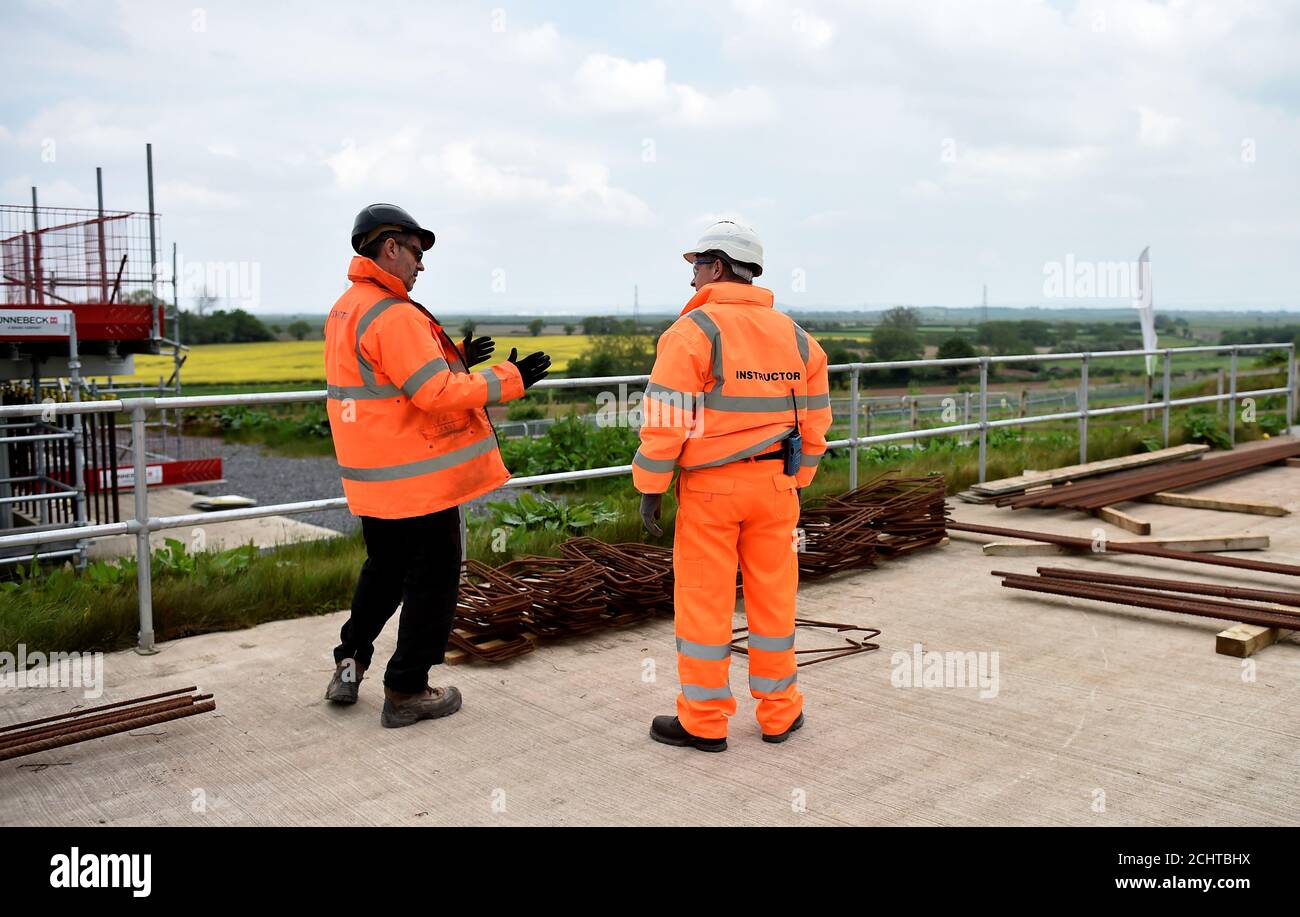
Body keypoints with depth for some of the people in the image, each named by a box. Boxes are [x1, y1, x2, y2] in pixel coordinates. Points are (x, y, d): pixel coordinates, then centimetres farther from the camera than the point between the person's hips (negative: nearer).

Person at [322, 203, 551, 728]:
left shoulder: (344, 311, 11)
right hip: (417, 480, -9)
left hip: (373, 478, 9)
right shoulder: (393, 316, -20)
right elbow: (438, 394, -23)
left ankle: (350, 662, 29)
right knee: (433, 580, 4)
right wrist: (510, 380, -15)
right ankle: (406, 693, 13)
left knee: (384, 569, 26)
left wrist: (453, 361, 16)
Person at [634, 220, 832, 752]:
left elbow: (666, 420, -14)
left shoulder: (692, 332, -10)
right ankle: (779, 714, 23)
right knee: (773, 598, 13)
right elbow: (815, 422, 9)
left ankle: (703, 722, 14)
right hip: (775, 487, 5)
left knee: (703, 602, 5)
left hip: (709, 489, -5)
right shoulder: (796, 337, 7)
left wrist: (650, 488, -6)